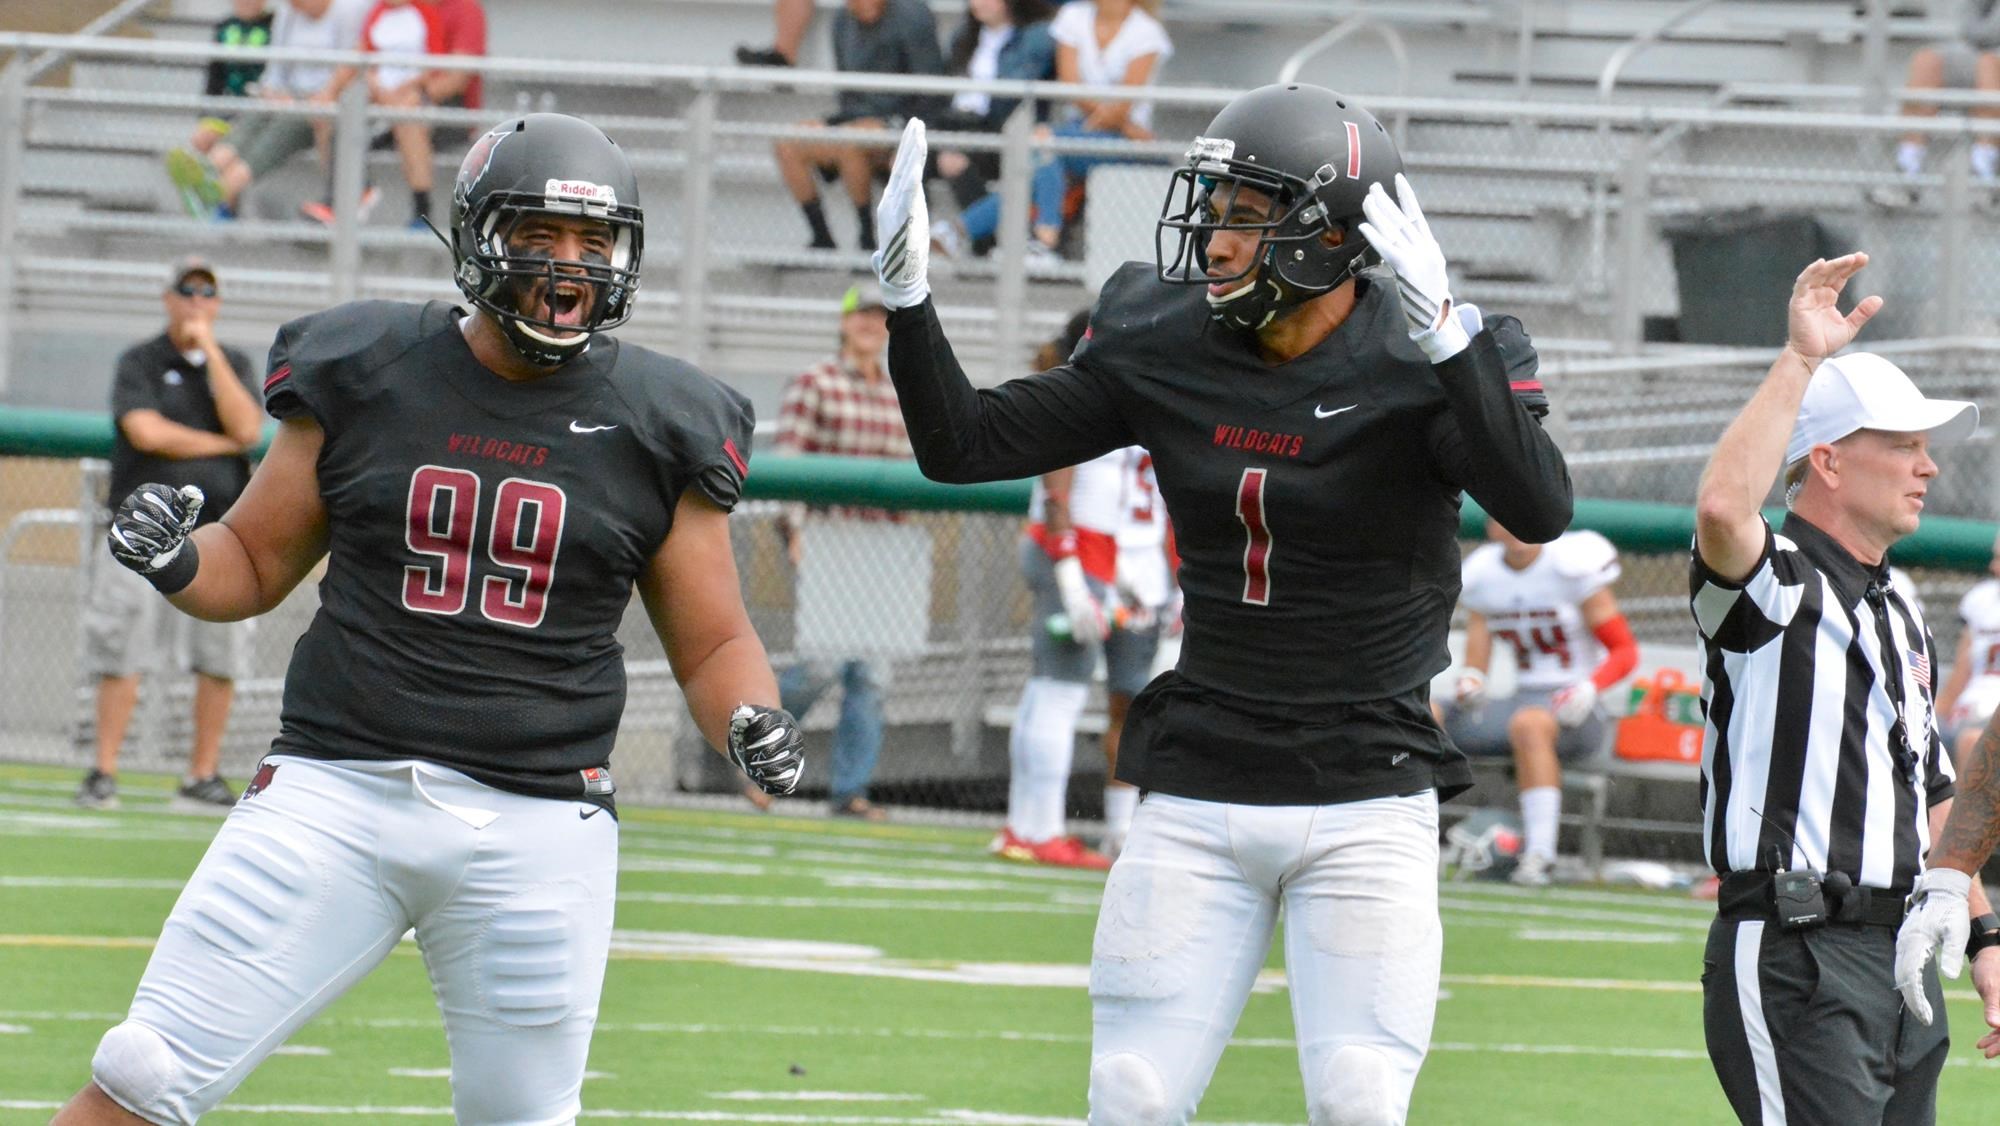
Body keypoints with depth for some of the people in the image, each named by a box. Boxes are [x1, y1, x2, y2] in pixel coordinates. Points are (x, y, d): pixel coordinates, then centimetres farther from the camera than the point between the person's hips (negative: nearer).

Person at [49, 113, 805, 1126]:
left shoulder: (654, 424, 5)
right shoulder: (365, 375, 4)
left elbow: (711, 641, 11)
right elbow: (255, 567, 12)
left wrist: (753, 725, -11)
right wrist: (172, 560, -10)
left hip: (537, 824, 0)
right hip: (338, 790, 0)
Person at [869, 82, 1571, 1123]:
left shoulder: (1415, 368, -11)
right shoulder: (1165, 349, 0)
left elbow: (1540, 510, -28)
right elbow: (961, 444, 6)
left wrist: (1445, 340, -36)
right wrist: (906, 295, -7)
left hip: (1364, 806, -4)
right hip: (1198, 799, 4)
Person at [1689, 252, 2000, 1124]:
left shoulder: (1899, 610, 22)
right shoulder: (1773, 582, -6)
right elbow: (1722, 506, -31)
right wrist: (1799, 359, -26)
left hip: (1903, 953, 9)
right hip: (1793, 958, -9)